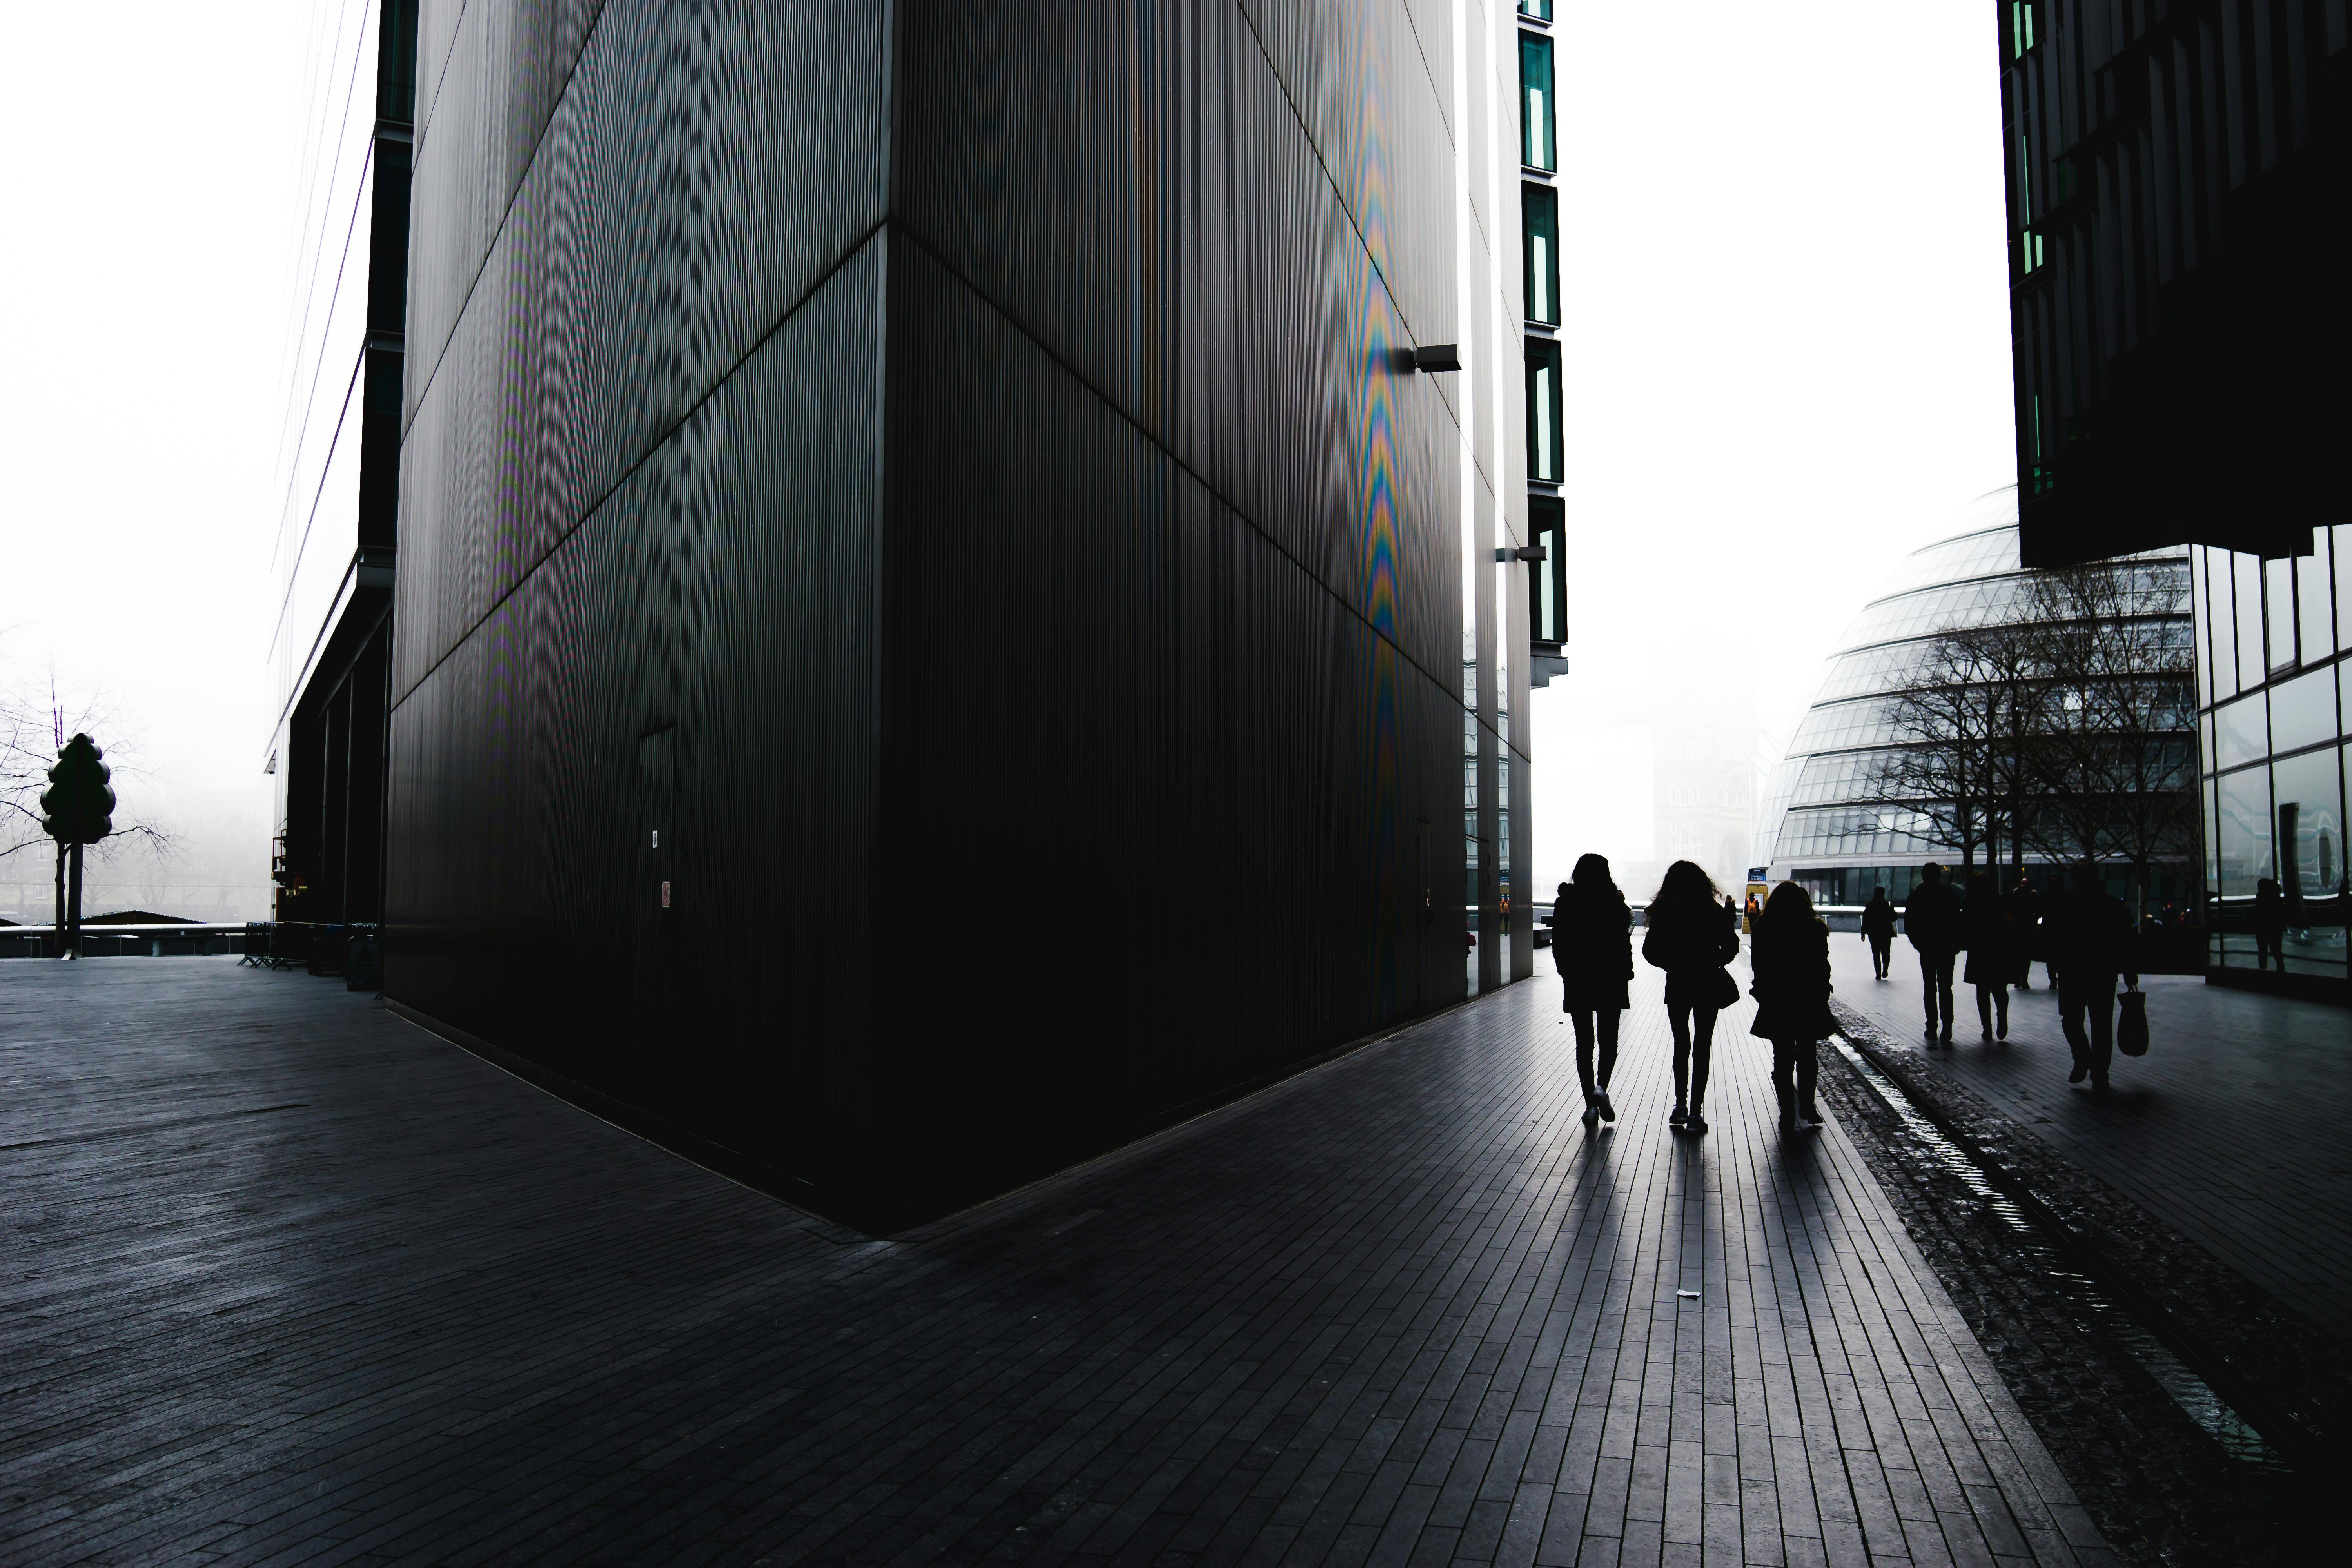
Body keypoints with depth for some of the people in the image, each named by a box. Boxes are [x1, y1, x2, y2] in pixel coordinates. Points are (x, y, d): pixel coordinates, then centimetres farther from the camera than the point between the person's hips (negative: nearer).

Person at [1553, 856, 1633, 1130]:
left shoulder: (1565, 904, -3)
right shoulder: (1615, 904, -7)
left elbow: (1558, 946, 0)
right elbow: (1624, 943, -7)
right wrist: (1625, 972, 8)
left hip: (1576, 983, 1)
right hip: (1610, 982, -1)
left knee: (1584, 1043, 8)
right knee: (1609, 1040, 12)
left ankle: (1591, 1104, 4)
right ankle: (1601, 1088, -11)